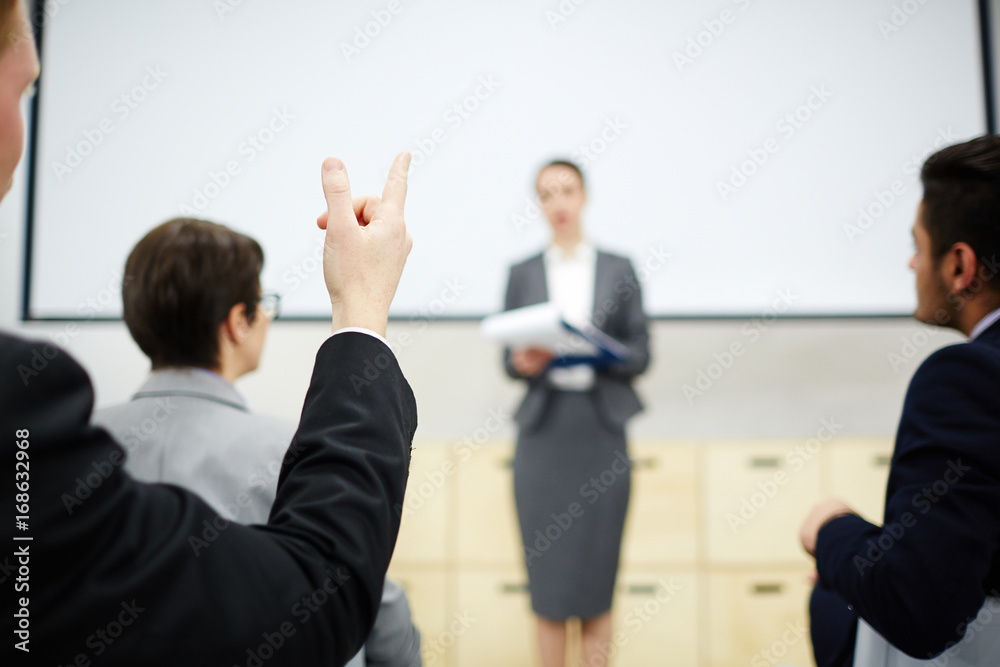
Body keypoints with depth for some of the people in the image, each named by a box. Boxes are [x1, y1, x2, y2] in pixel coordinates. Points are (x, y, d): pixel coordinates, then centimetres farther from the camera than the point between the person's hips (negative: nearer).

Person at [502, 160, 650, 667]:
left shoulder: (619, 269, 7)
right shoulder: (522, 273, 9)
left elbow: (640, 354, 4)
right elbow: (508, 358, 7)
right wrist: (523, 362, -15)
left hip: (601, 433, 0)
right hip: (543, 434, 1)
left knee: (598, 573, 3)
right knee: (546, 575, 3)